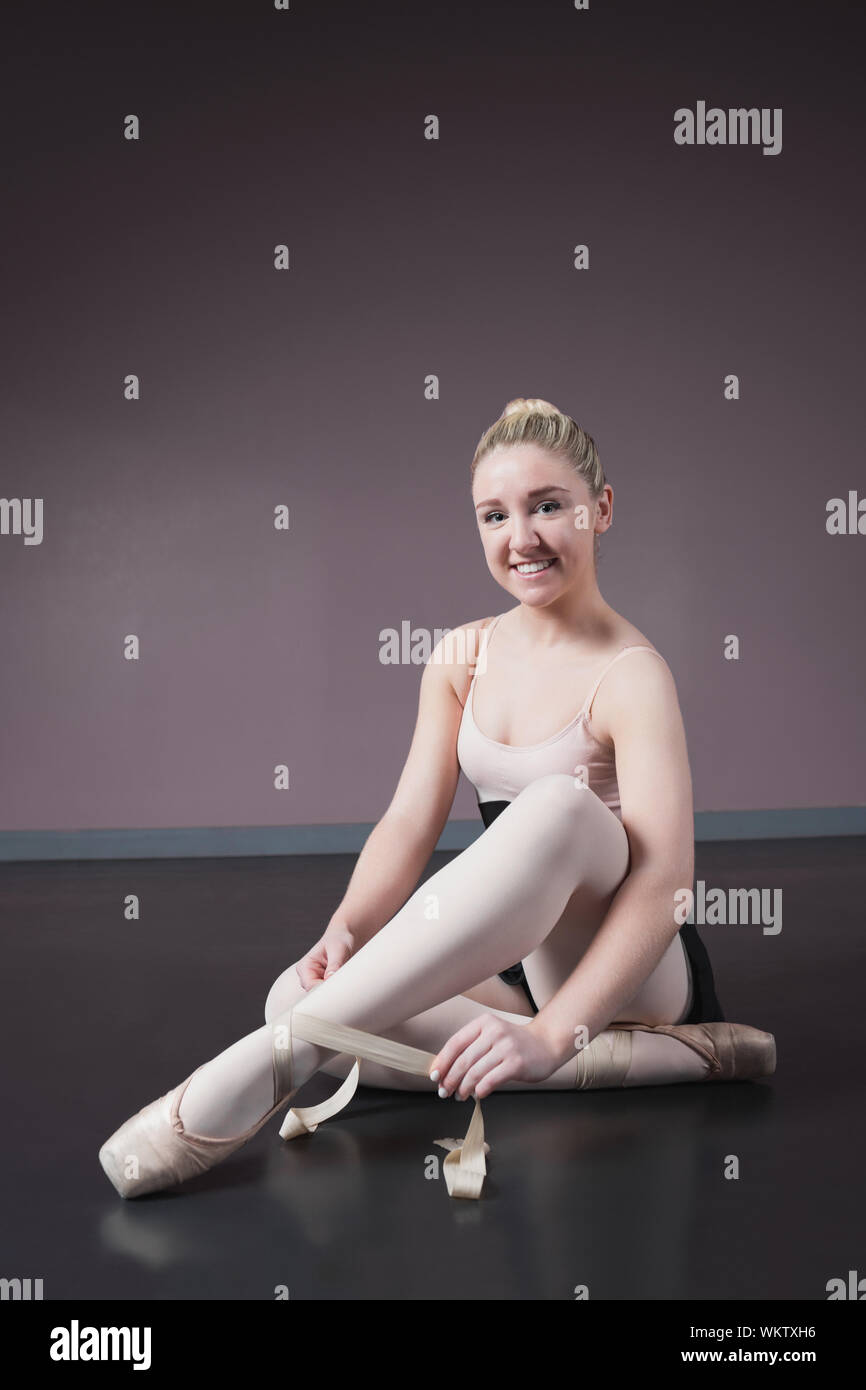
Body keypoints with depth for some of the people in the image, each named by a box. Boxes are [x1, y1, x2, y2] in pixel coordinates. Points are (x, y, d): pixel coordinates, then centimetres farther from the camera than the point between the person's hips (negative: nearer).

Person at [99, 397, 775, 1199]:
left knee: (558, 805, -37)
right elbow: (410, 823, 0)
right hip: (515, 958, 6)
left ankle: (280, 1054, -37)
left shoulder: (629, 675, -14)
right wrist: (345, 933, -20)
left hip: (626, 973, -6)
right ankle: (657, 1057, -21)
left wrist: (552, 1031, -39)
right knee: (297, 994, -21)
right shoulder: (463, 658, 6)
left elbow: (663, 879, -25)